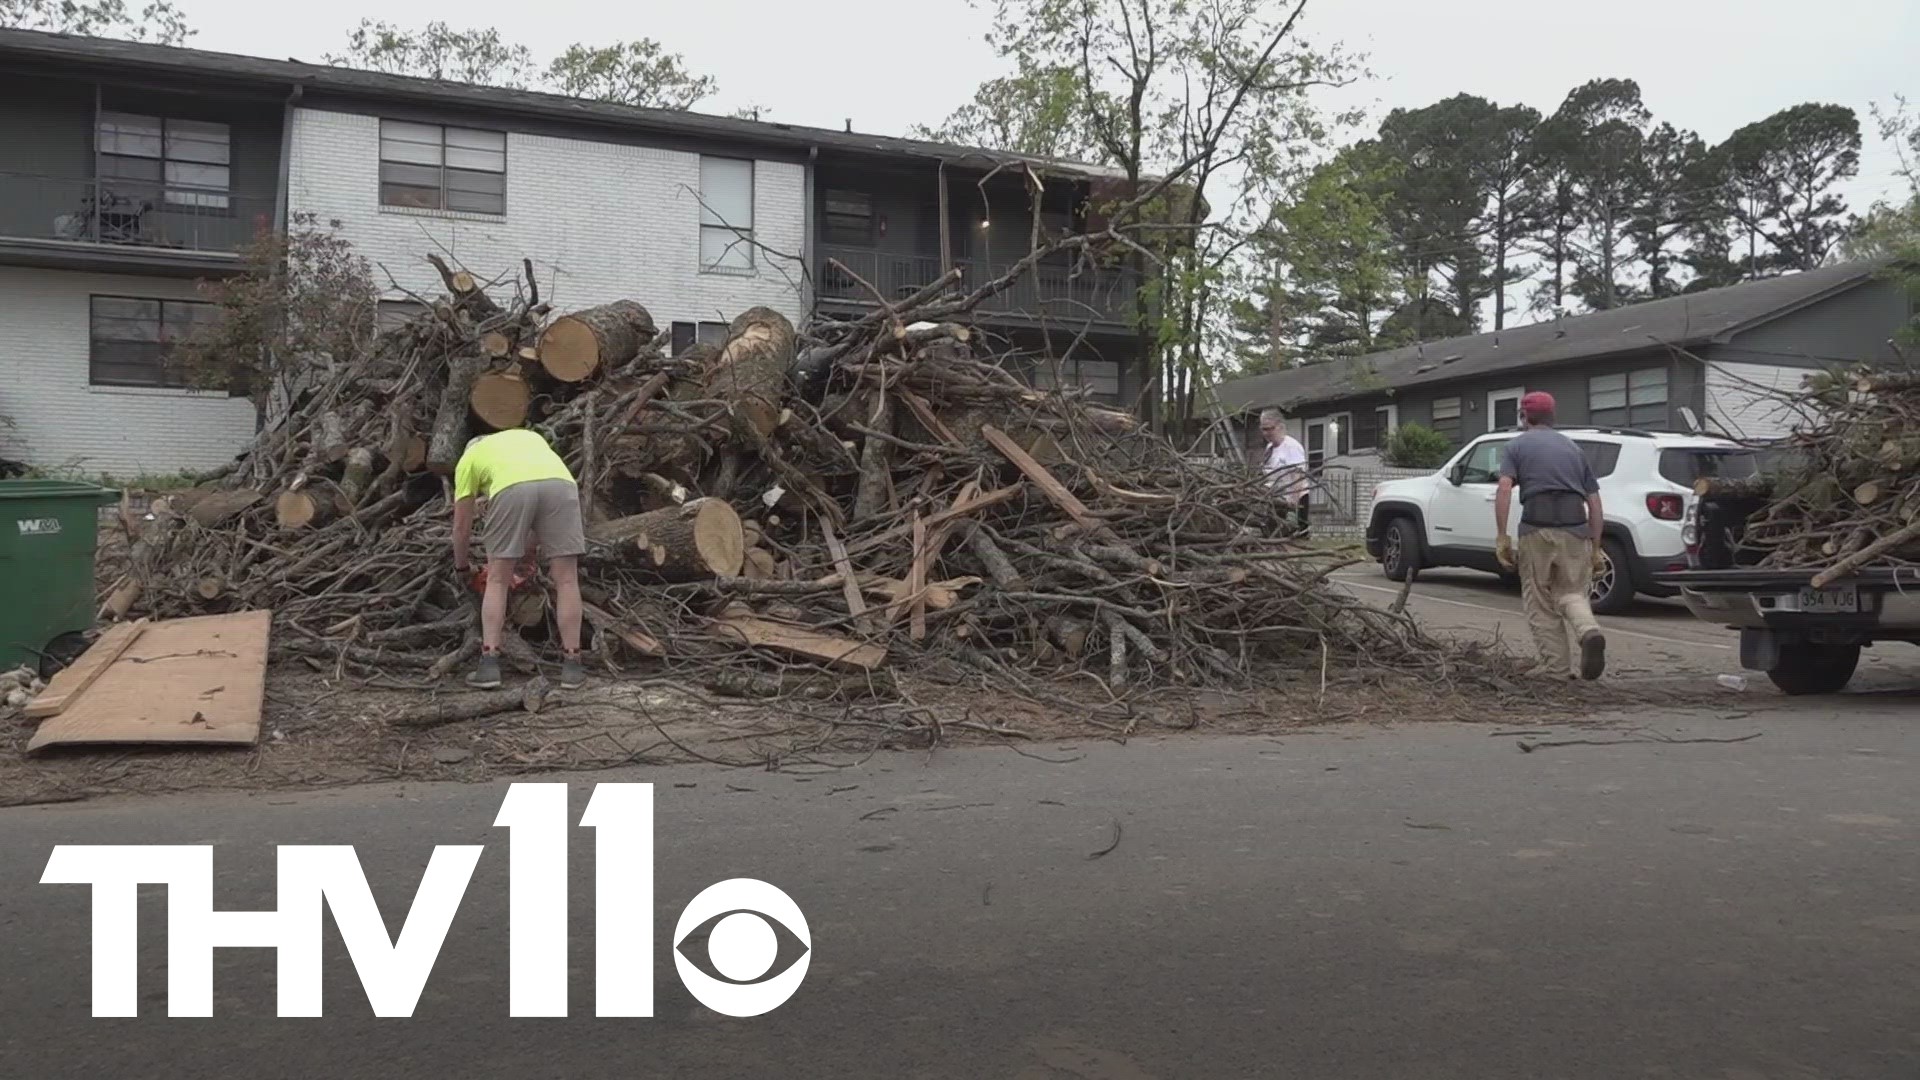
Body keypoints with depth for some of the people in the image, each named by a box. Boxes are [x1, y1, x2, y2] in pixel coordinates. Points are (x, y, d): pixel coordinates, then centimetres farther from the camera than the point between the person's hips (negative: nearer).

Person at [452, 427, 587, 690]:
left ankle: (489, 664, 8)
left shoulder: (468, 460, 34)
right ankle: (572, 666, 10)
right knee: (566, 580, 9)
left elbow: (461, 527, 33)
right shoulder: (530, 436, 43)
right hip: (560, 484, 2)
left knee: (497, 581, 13)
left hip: (511, 490, -2)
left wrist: (461, 566, 51)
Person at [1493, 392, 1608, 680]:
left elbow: (1504, 488, -6)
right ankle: (1590, 632, -15)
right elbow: (1594, 502, 17)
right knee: (1571, 592, 16)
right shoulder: (1572, 447, 23)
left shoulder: (1517, 445, 12)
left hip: (1537, 528, -3)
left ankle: (1560, 671, 11)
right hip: (1575, 528, 3)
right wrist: (1595, 548, 20)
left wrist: (1501, 536, -8)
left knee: (1541, 604, 10)